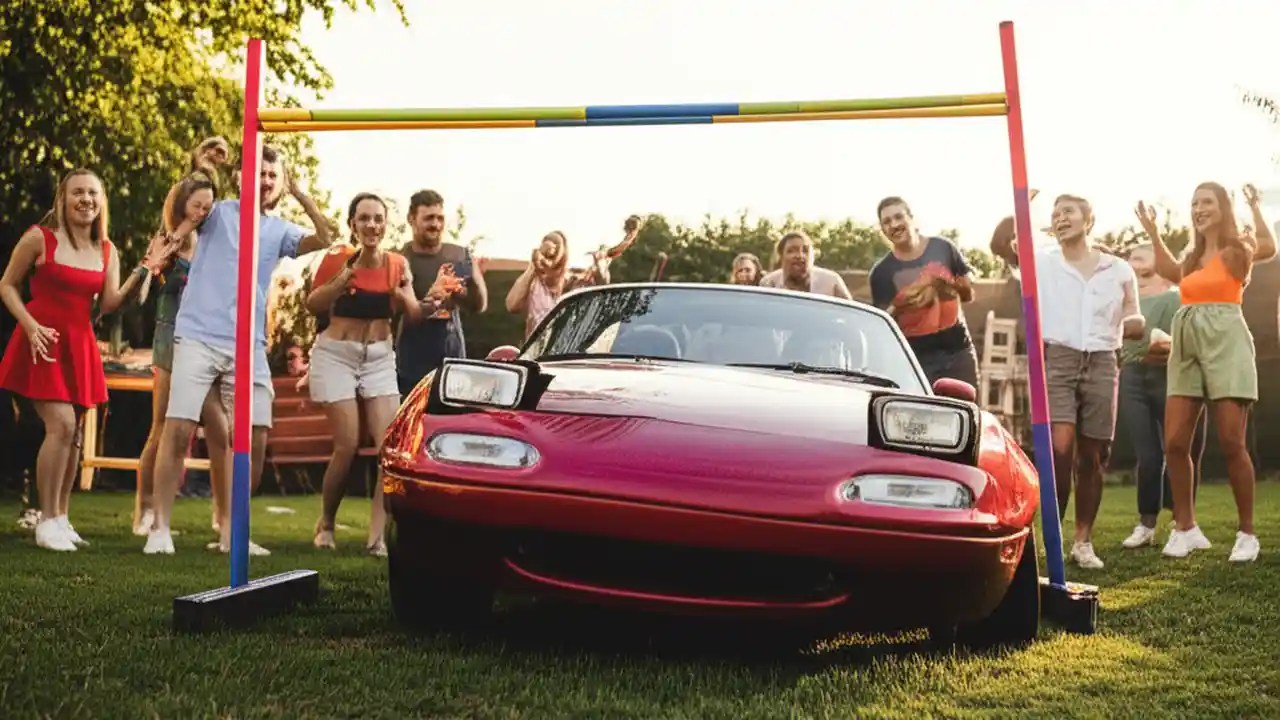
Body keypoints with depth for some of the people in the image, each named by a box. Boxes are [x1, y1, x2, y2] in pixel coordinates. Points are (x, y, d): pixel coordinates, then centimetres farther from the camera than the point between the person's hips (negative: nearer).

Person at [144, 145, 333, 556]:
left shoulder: (280, 231, 13)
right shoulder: (217, 212, 8)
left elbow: (324, 238, -2)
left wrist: (299, 194, -5)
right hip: (198, 338, -3)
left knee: (256, 439, -1)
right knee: (178, 429, -10)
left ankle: (229, 530, 12)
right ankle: (160, 528, -2)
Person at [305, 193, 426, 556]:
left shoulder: (397, 264, 0)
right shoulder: (337, 258, -8)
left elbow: (414, 316, 0)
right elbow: (312, 305, -1)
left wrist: (404, 294, -21)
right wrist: (338, 285, -20)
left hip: (380, 358, 3)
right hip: (336, 355, -3)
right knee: (348, 446, -7)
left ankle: (377, 535, -7)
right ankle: (325, 523, 18)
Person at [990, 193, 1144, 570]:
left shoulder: (1119, 270, 13)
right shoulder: (1041, 261, 9)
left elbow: (1136, 323, 11)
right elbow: (999, 245, -6)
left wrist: (1133, 322, -12)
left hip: (1101, 363, 2)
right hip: (1057, 359, -2)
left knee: (1092, 457, 4)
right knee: (1060, 447, -17)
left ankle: (1083, 541, 13)